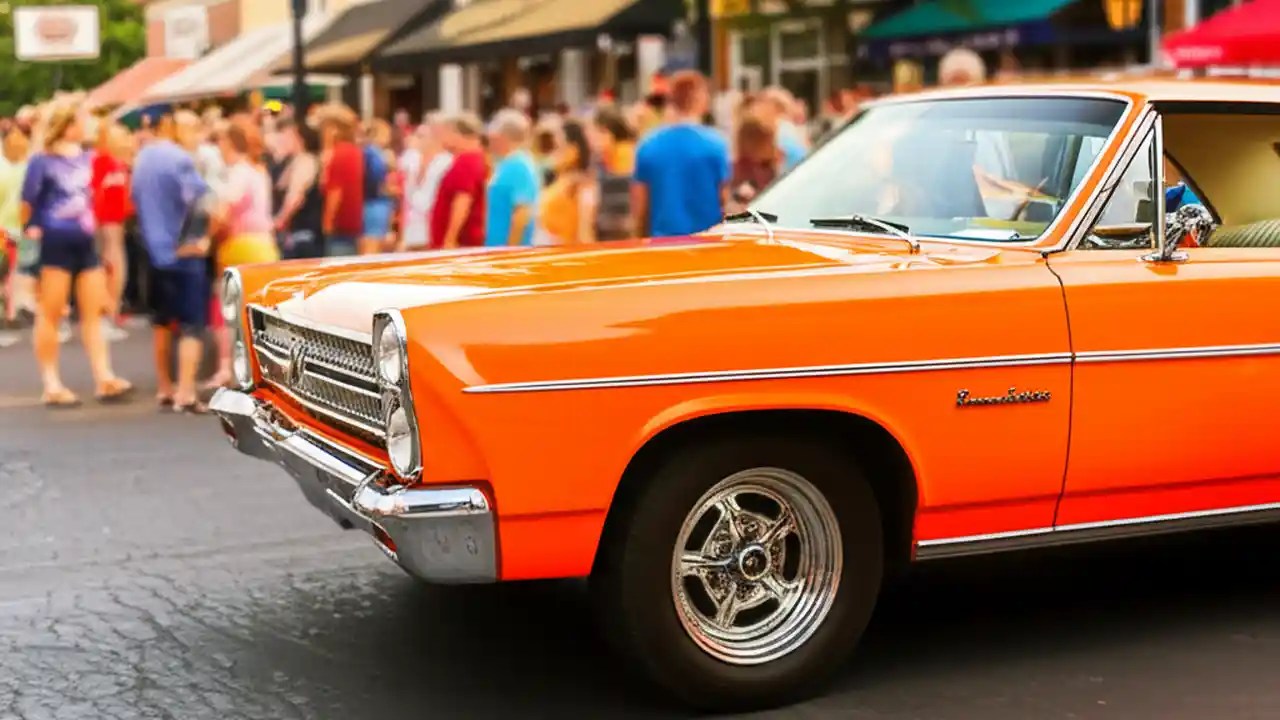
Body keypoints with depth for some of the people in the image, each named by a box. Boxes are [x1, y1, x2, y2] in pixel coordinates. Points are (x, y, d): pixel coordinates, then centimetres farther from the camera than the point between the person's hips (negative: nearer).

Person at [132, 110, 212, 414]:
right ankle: (185, 394, -13)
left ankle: (164, 389, 24)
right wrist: (201, 238, -4)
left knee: (162, 322, 17)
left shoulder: (144, 157, 9)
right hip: (184, 252, -8)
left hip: (154, 249, 8)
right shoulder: (181, 160, -15)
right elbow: (198, 201, -18)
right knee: (192, 324, -5)